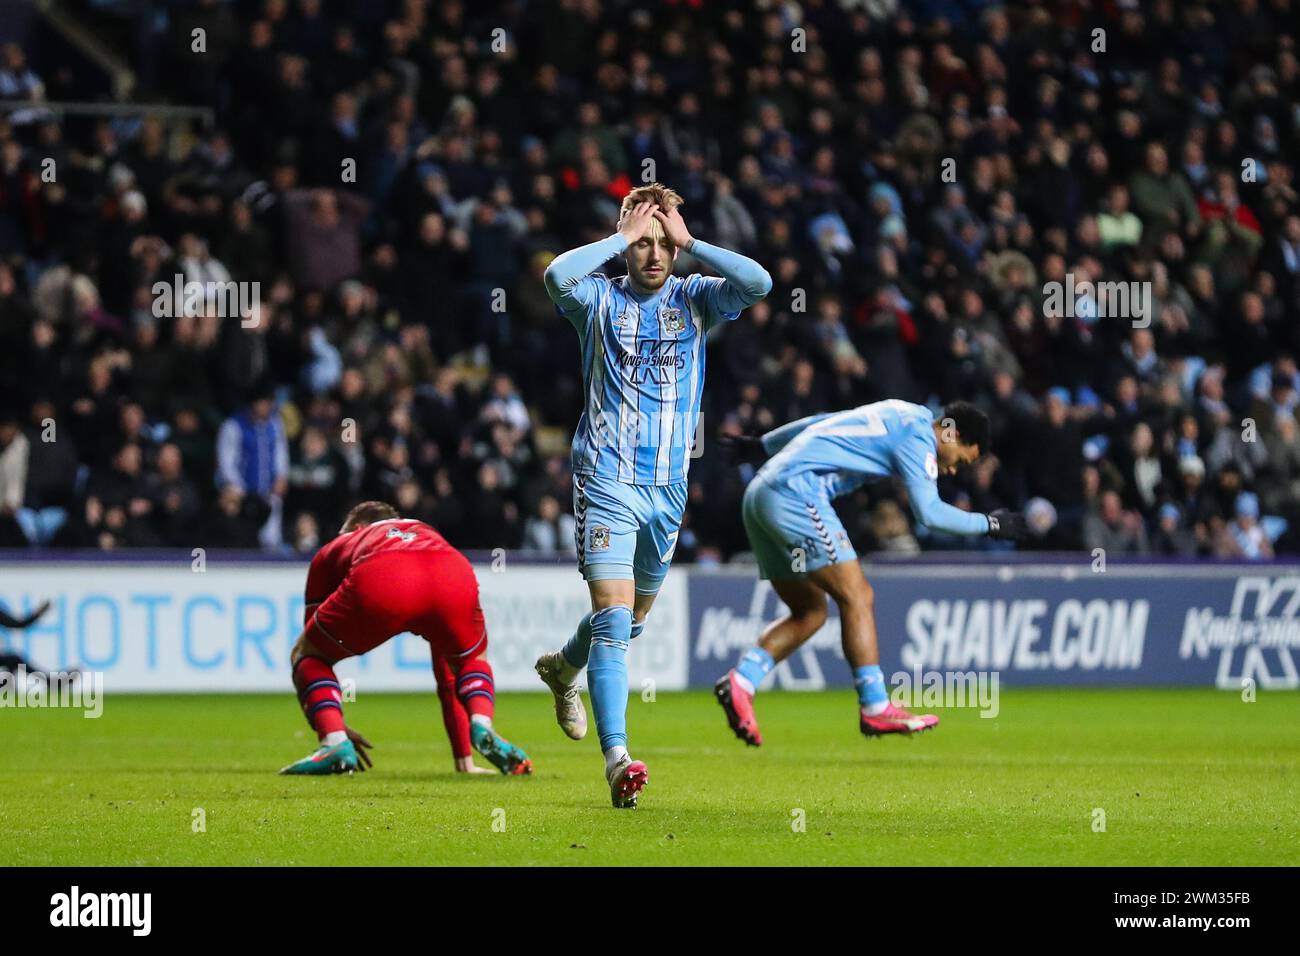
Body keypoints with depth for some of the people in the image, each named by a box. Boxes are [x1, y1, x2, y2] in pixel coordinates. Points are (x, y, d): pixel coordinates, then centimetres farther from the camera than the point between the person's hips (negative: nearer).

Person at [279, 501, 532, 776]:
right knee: (474, 660, 35)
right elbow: (448, 677, 52)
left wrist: (332, 729, 50)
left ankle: (334, 744, 2)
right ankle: (483, 729, 5)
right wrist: (463, 758, 55)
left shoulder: (333, 551, 41)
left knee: (306, 655, 25)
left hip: (377, 586, -3)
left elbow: (309, 648, 43)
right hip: (455, 581, 3)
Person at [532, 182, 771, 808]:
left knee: (635, 615, 21)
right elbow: (558, 275, -25)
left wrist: (687, 241, -10)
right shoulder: (601, 299, -1)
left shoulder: (694, 299, 5)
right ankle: (617, 759, -24)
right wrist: (624, 236, -15)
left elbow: (759, 283, -14)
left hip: (668, 486, 4)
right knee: (614, 615, -17)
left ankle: (563, 666, 53)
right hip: (606, 481, -4)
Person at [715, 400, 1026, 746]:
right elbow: (929, 512, -13)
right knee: (857, 598, -10)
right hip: (796, 493, -10)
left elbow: (818, 424, 32)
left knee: (810, 612, 12)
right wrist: (989, 524, -4)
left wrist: (763, 444, 41)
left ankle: (739, 682, -1)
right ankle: (875, 710, -12)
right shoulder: (918, 433, -6)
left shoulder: (898, 415, 22)